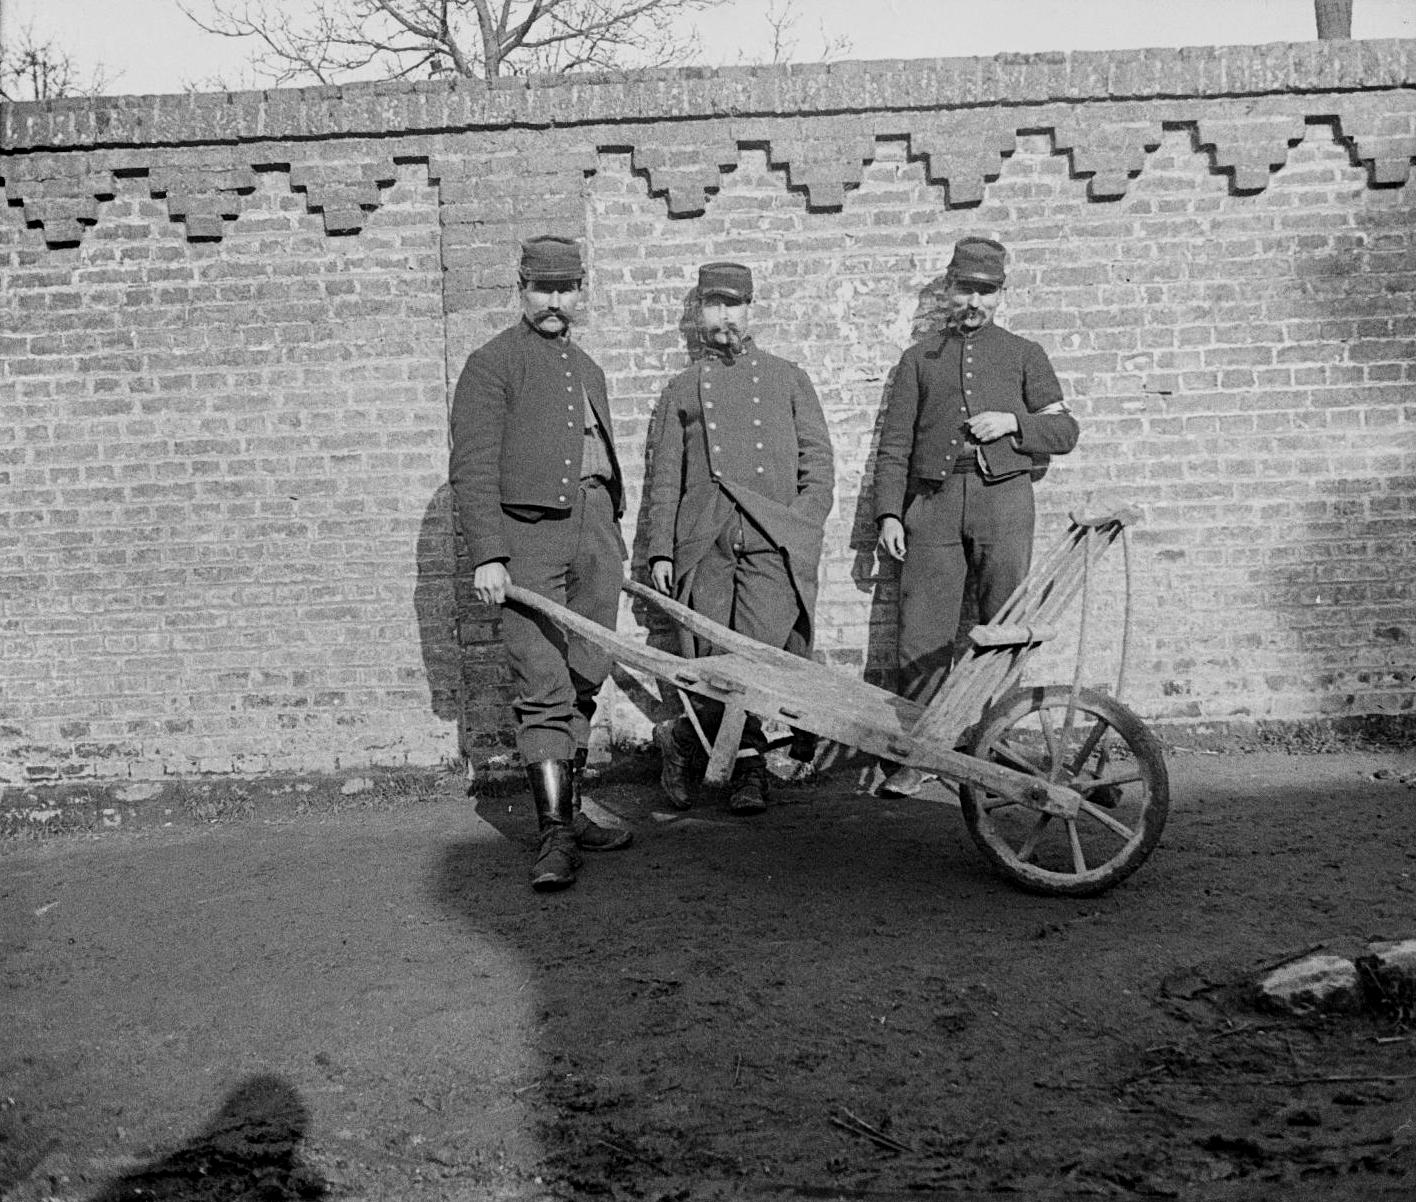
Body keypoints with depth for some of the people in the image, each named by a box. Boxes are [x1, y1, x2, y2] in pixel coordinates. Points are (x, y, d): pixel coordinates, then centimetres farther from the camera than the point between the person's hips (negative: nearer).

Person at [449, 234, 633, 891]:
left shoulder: (587, 369, 23)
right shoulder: (492, 364, 0)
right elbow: (472, 468, -7)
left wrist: (612, 549, 23)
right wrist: (488, 556, -16)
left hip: (593, 530, 7)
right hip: (527, 533, -7)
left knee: (581, 684, 8)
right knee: (543, 689, -11)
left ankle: (568, 811, 17)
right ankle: (554, 836, -12)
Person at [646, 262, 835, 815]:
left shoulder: (787, 379, 18)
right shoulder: (681, 390, 19)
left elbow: (818, 462, 14)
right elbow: (664, 477, 15)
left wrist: (804, 528, -1)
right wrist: (660, 550, 5)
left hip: (773, 537, -1)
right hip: (705, 540, 1)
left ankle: (680, 738, -1)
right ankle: (749, 767, 14)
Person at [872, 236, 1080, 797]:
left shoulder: (1024, 355, 17)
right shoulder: (919, 358, 18)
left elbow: (1065, 430, 12)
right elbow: (894, 443, 14)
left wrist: (1013, 422, -7)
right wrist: (889, 513, 3)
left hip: (1003, 497, 0)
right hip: (934, 501, 1)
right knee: (922, 638, -4)